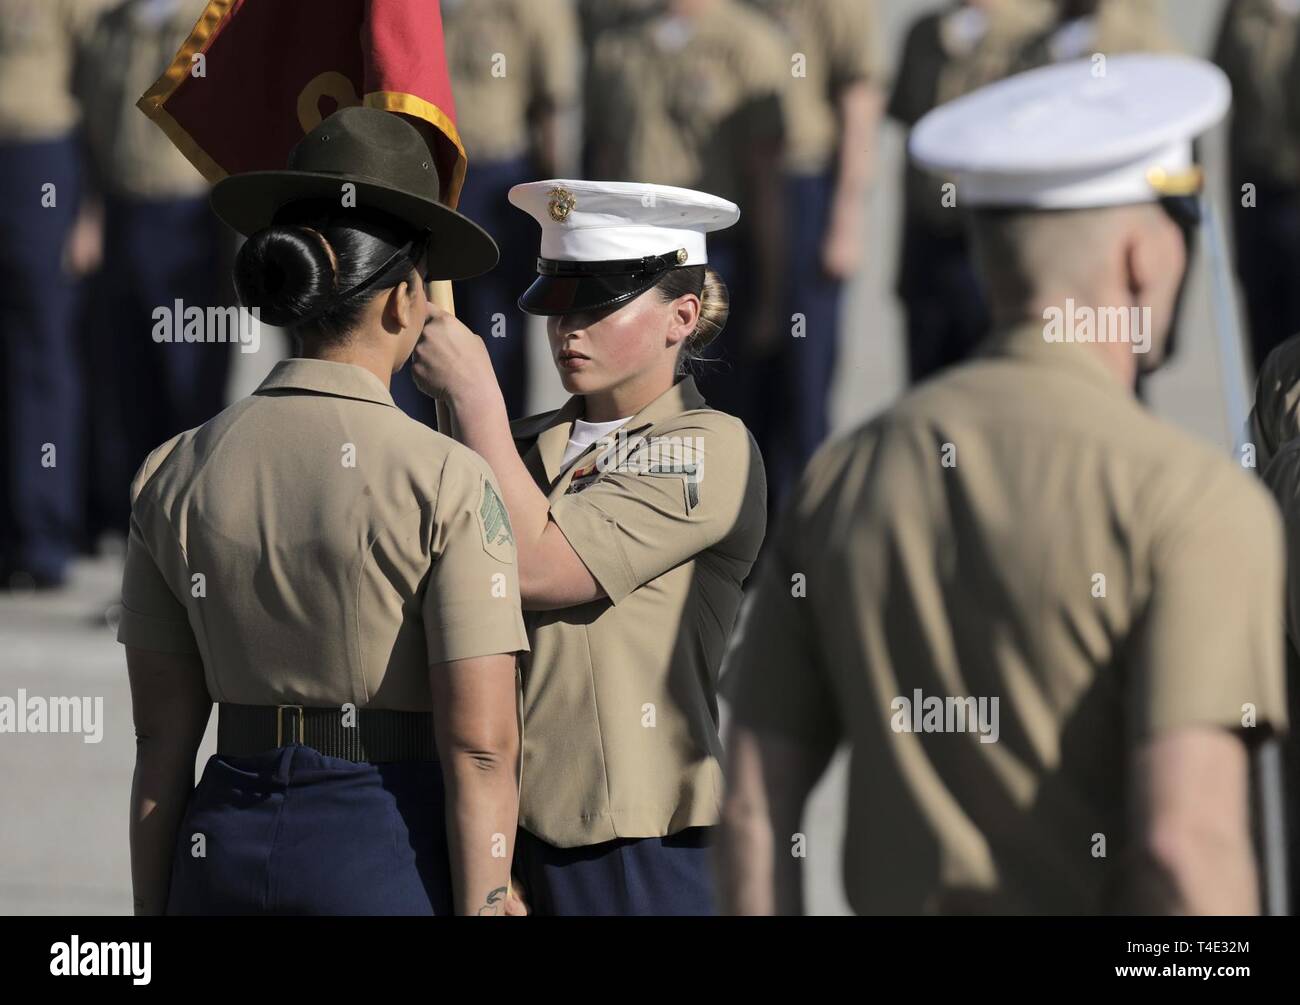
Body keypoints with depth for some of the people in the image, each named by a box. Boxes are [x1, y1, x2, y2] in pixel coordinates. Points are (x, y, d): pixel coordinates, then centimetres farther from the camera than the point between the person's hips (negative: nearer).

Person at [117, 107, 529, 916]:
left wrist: (152, 911, 12)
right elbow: (481, 748, -13)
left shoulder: (173, 477, 3)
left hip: (225, 852, 5)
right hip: (393, 850, -5)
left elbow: (160, 737, 7)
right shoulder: (445, 482, -10)